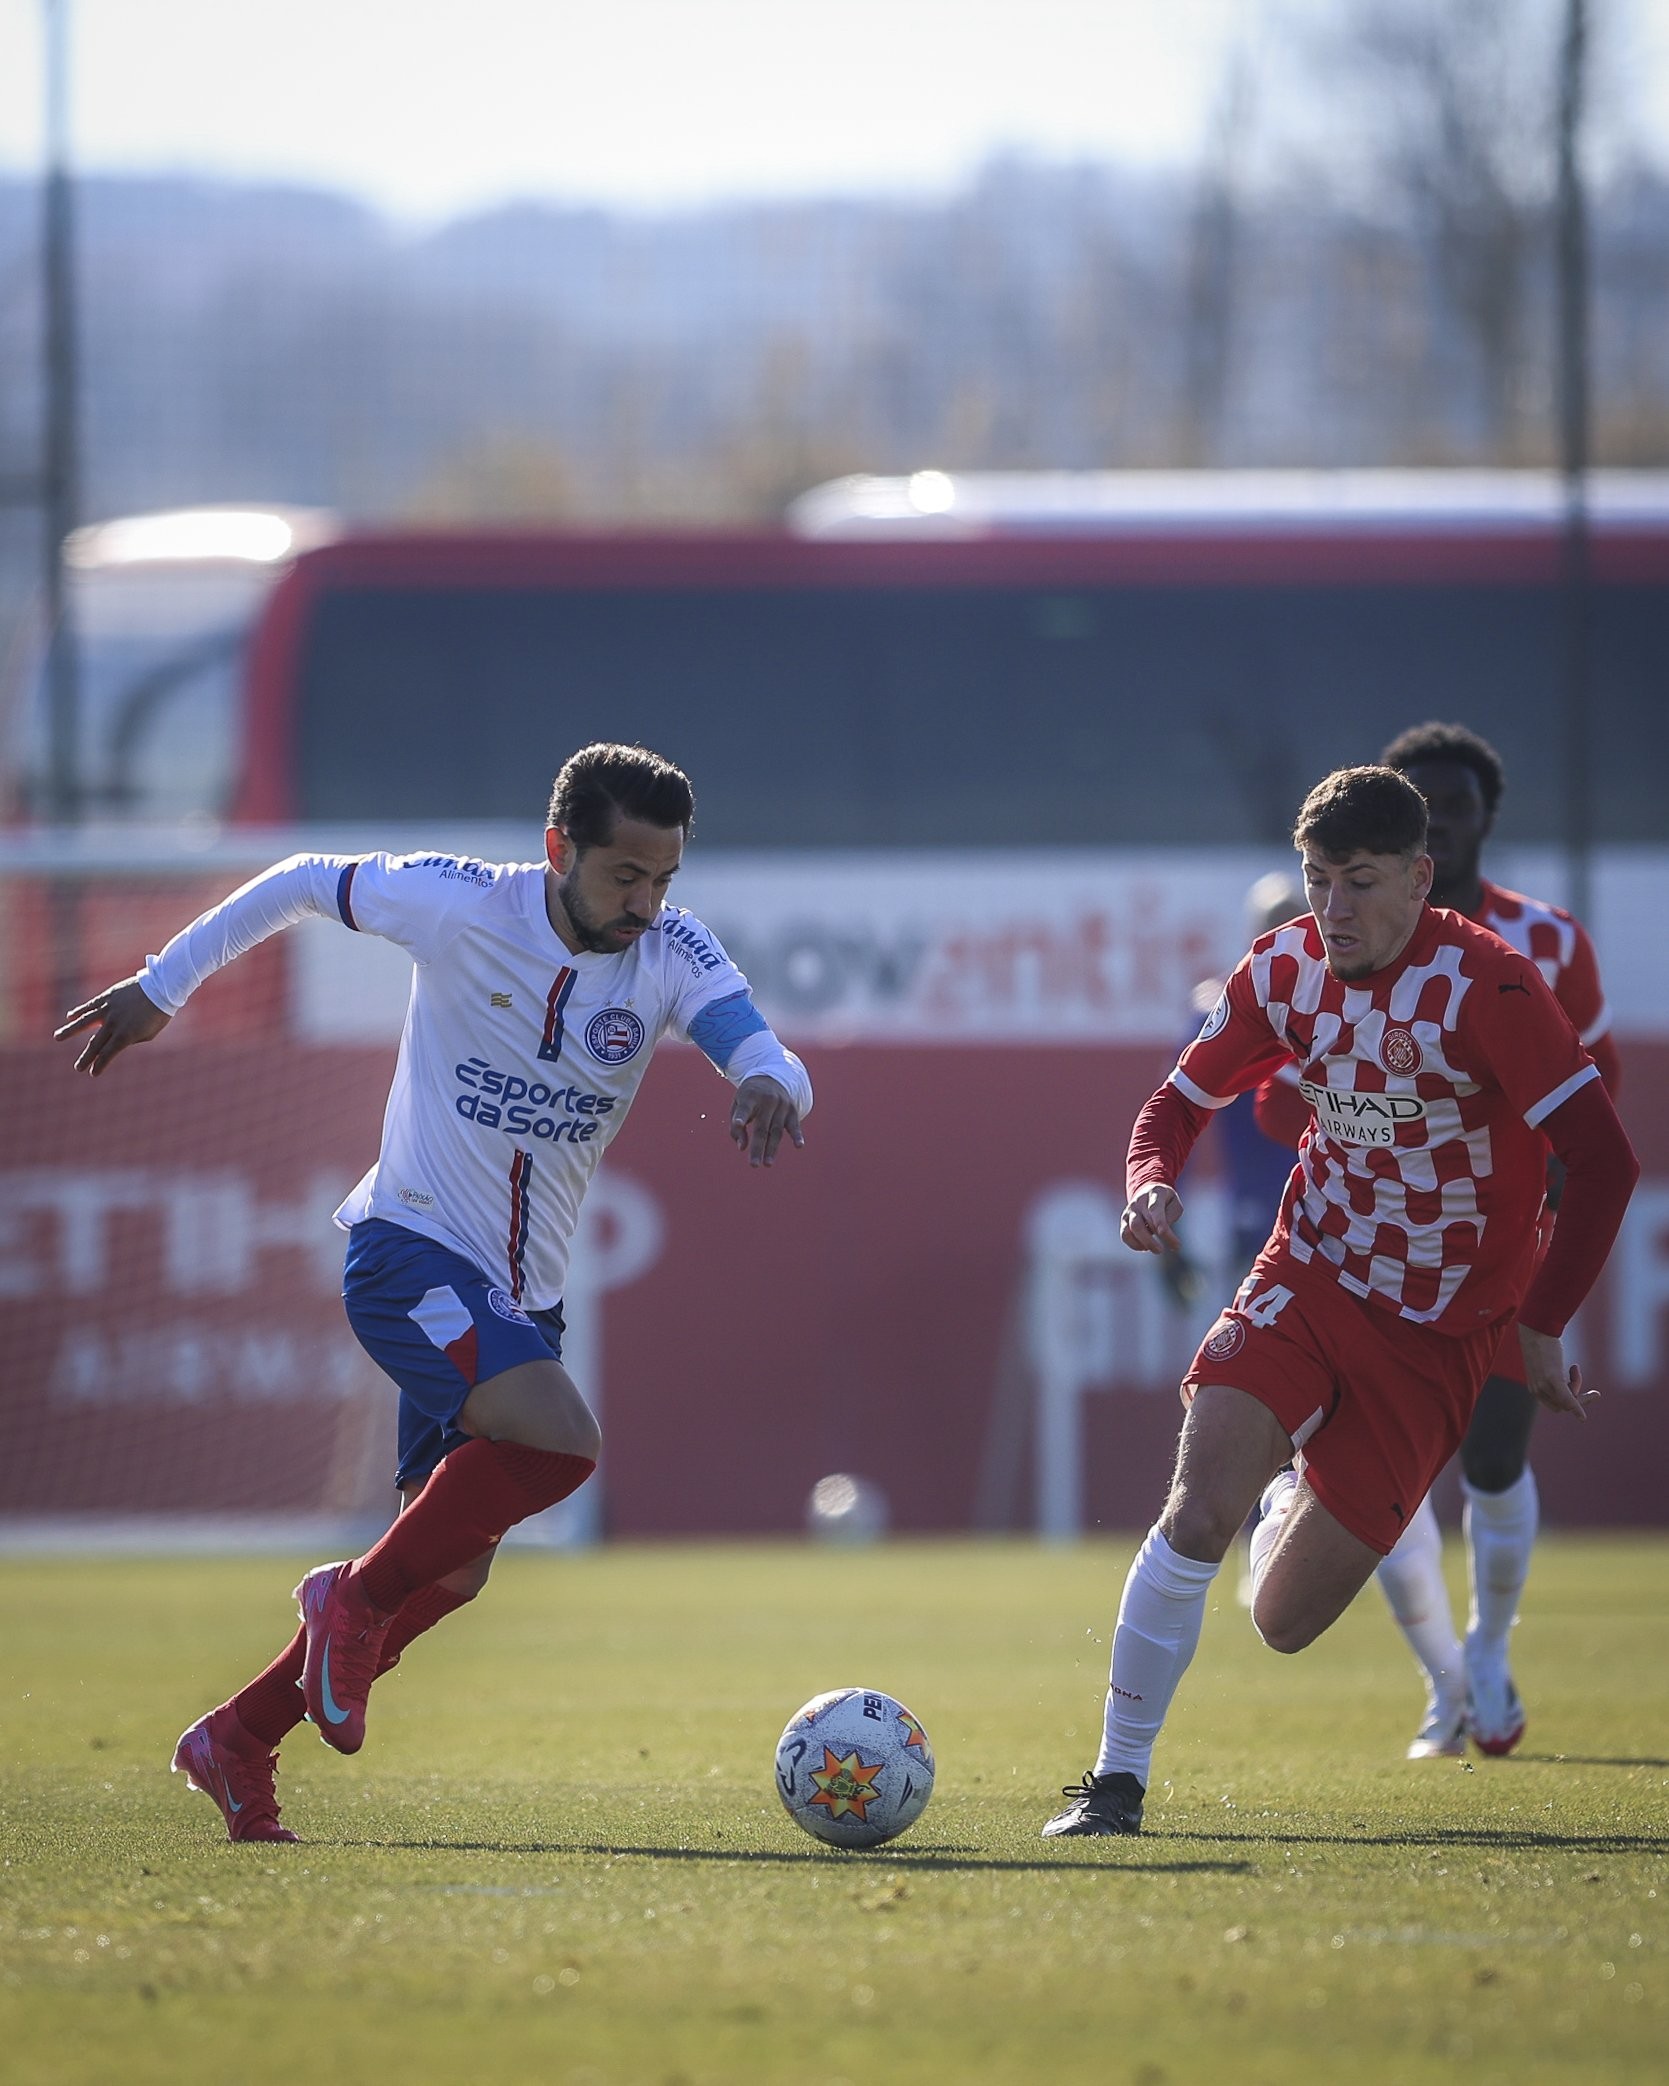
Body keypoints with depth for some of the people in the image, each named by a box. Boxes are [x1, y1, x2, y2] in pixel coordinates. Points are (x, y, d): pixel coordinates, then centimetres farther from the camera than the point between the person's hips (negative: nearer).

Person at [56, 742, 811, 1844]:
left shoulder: (673, 954, -7)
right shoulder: (457, 904, -13)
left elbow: (764, 1056, -22)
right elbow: (303, 884, 3)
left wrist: (772, 1088, -46)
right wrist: (163, 986, 10)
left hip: (521, 1296, 5)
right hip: (412, 1250, -5)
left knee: (454, 1570, 8)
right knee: (560, 1438, -29)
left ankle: (237, 1742, 25)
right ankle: (357, 1596, -8)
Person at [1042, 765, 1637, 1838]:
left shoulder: (1485, 985, -20)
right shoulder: (1283, 970, -4)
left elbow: (1604, 1157, -19)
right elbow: (1185, 1098, 11)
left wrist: (1543, 1326, -18)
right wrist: (1152, 1183, -12)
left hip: (1436, 1336, -3)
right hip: (1310, 1279, 3)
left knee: (1284, 1620, 1)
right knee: (1196, 1514, -22)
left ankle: (1295, 1491, 38)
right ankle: (1118, 1780, -8)